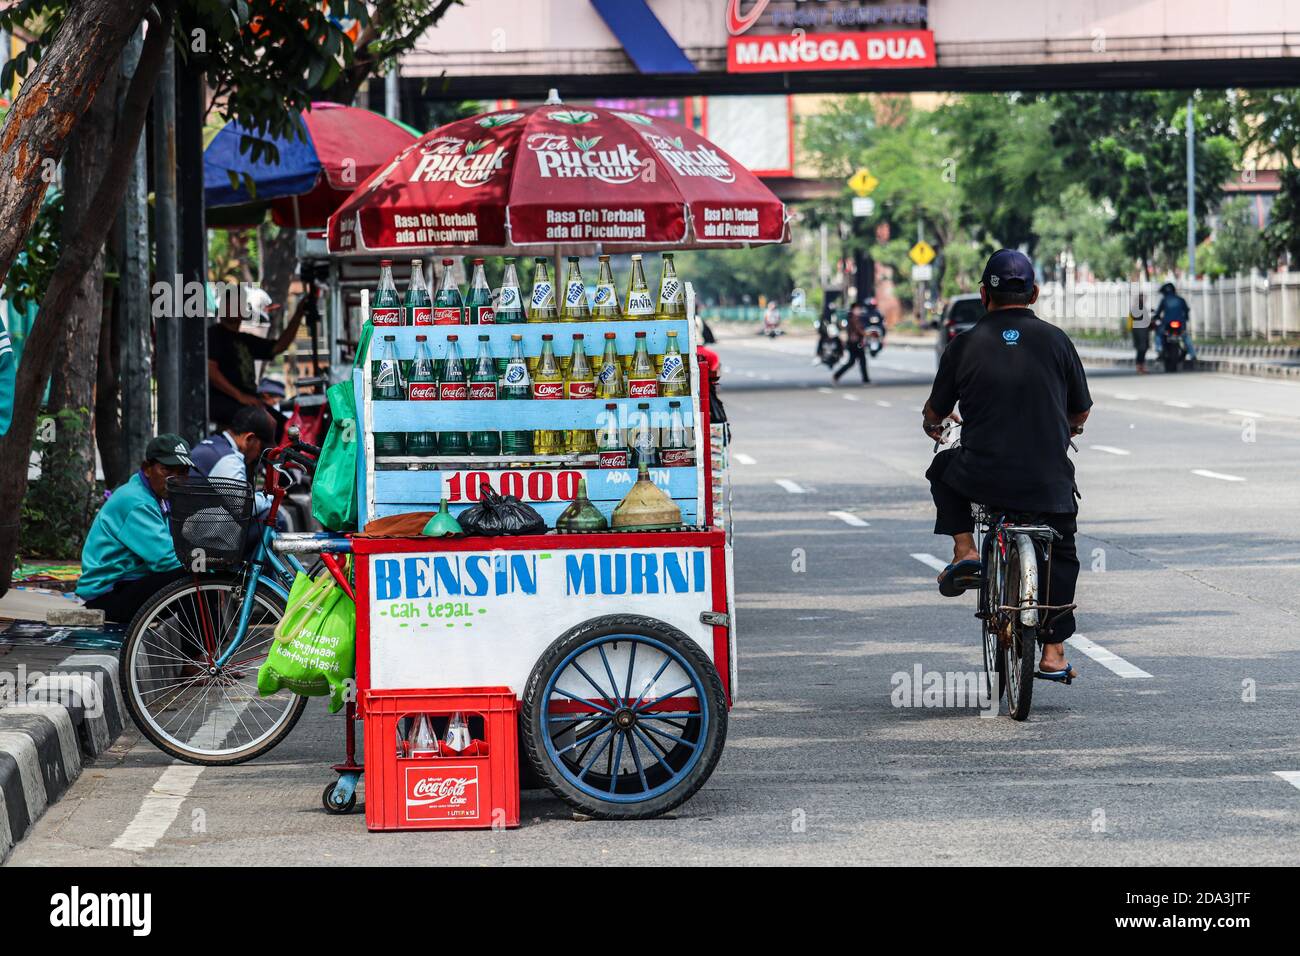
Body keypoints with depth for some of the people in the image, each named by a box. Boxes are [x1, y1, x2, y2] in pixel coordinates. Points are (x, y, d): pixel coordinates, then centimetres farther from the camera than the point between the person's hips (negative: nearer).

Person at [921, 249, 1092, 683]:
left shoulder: (965, 344, -2)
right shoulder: (1055, 340, 1)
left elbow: (936, 412, 7)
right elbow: (1081, 410, 9)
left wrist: (933, 422, 33)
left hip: (982, 477, -1)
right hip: (1049, 481, 1)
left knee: (944, 470, 32)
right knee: (1060, 555, 24)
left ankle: (965, 552, 17)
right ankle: (1053, 652, 16)